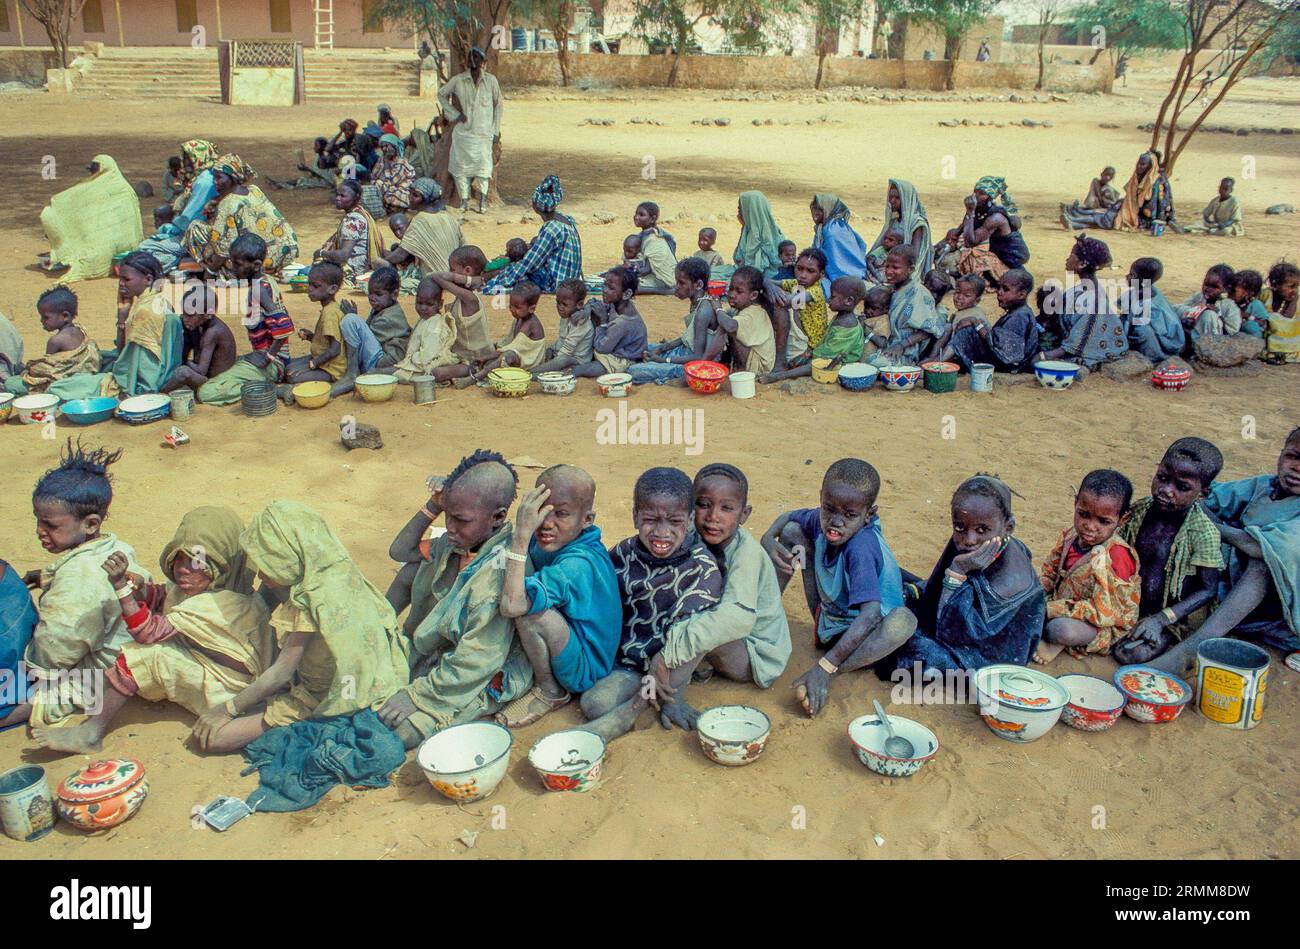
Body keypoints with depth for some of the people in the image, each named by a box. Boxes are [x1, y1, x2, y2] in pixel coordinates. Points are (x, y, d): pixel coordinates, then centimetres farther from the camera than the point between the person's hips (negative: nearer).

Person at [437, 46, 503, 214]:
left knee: (482, 164, -6)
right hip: (462, 131, 1)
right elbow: (441, 94, 15)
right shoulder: (458, 80, 2)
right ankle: (464, 200, 7)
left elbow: (498, 105, 8)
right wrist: (454, 114, 3)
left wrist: (496, 131, 4)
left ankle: (483, 197, 7)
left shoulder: (491, 80, 2)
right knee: (461, 165, -1)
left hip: (484, 132, -1)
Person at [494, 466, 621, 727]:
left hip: (586, 670, -9)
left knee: (529, 609, -31)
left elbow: (511, 605, -43)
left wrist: (522, 534, -41)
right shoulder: (558, 542, -6)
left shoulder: (578, 564, -32)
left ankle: (550, 691, -6)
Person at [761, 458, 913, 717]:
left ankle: (823, 677, -35)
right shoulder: (822, 521, -15)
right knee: (792, 533, -3)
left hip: (864, 632, -6)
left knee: (904, 619, -42)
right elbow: (787, 517, 8)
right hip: (830, 620, 6)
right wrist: (768, 538, -16)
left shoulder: (862, 546, -34)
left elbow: (871, 613, -43)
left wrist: (826, 666, -48)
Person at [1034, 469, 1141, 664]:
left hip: (1106, 625, -7)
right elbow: (1048, 571, 10)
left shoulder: (1115, 556, -30)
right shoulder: (1070, 536, -7)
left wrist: (1049, 609, -29)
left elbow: (1104, 613, -29)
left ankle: (1052, 640, -4)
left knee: (1061, 630, -34)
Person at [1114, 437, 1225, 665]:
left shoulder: (1203, 531, -18)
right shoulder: (1139, 511, -4)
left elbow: (1208, 589, -13)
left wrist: (1162, 619, -21)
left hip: (1174, 618, -5)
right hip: (1130, 609, 5)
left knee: (1131, 654, -29)